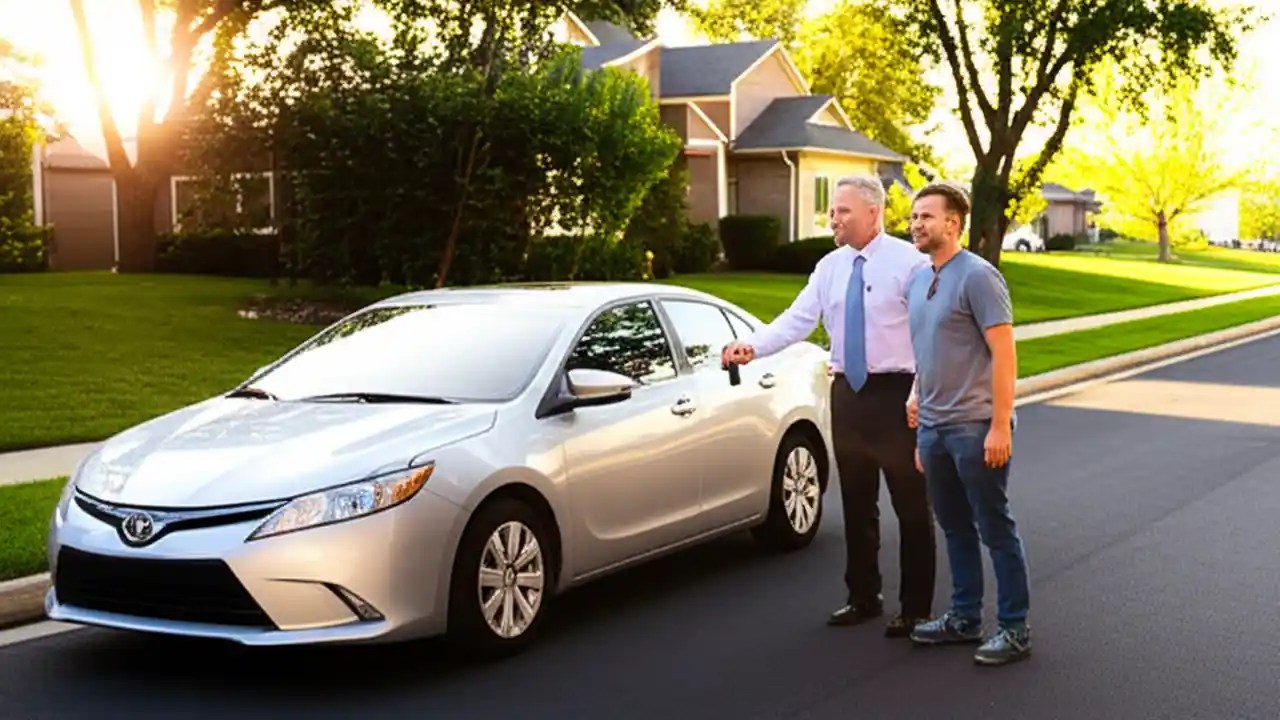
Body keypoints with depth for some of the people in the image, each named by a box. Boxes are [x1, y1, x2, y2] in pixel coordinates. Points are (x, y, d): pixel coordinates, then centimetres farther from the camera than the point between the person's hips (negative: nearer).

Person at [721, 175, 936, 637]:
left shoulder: (909, 262, -10)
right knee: (856, 504, 15)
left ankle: (917, 609, 14)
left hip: (896, 392, -6)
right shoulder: (829, 267, 7)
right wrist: (753, 347, -19)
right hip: (847, 392, 6)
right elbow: (797, 320, -2)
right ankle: (864, 598, 29)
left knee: (911, 506, 3)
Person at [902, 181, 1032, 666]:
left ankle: (1015, 629, 9)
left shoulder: (977, 276, -12)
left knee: (995, 530, 0)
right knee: (955, 528, 15)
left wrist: (1000, 426, -20)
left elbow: (1003, 353, -16)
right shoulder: (919, 281, 12)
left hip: (975, 428, -8)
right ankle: (964, 618, 25)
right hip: (932, 428, 8)